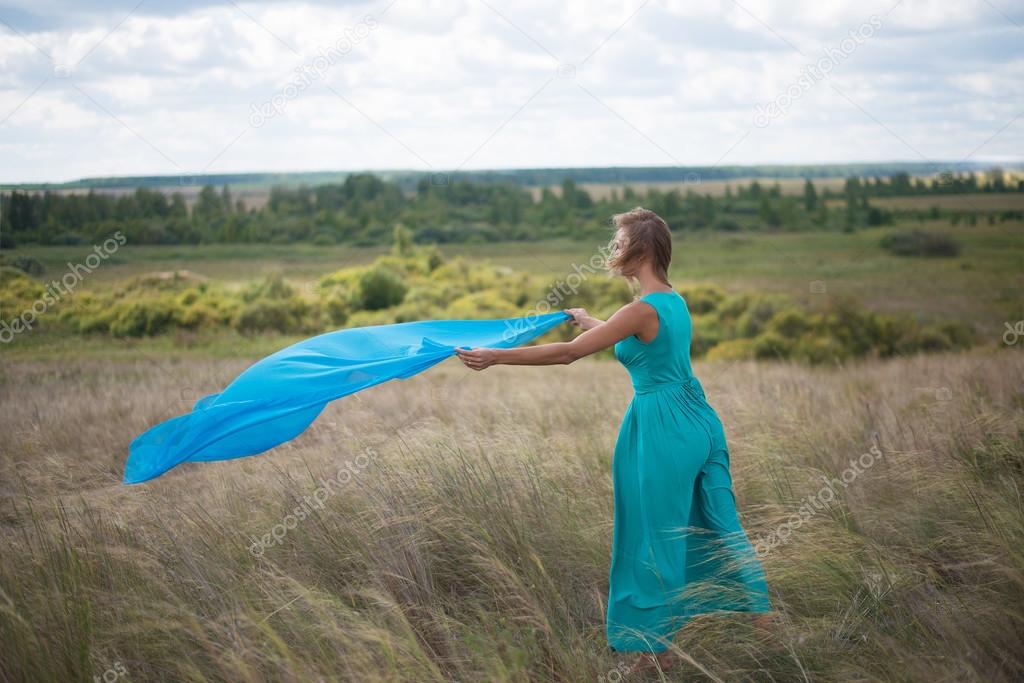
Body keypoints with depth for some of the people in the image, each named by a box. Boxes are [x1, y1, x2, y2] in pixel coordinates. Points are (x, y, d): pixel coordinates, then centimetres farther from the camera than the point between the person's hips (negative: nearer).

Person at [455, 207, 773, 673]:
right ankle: (760, 615, 26)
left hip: (662, 429, -8)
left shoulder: (643, 310, -19)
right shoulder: (674, 299, 7)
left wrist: (496, 357, -17)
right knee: (716, 524, 17)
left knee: (655, 537, 4)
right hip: (697, 420, 8)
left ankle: (656, 649, 15)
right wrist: (590, 322, 43)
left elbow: (569, 353, -22)